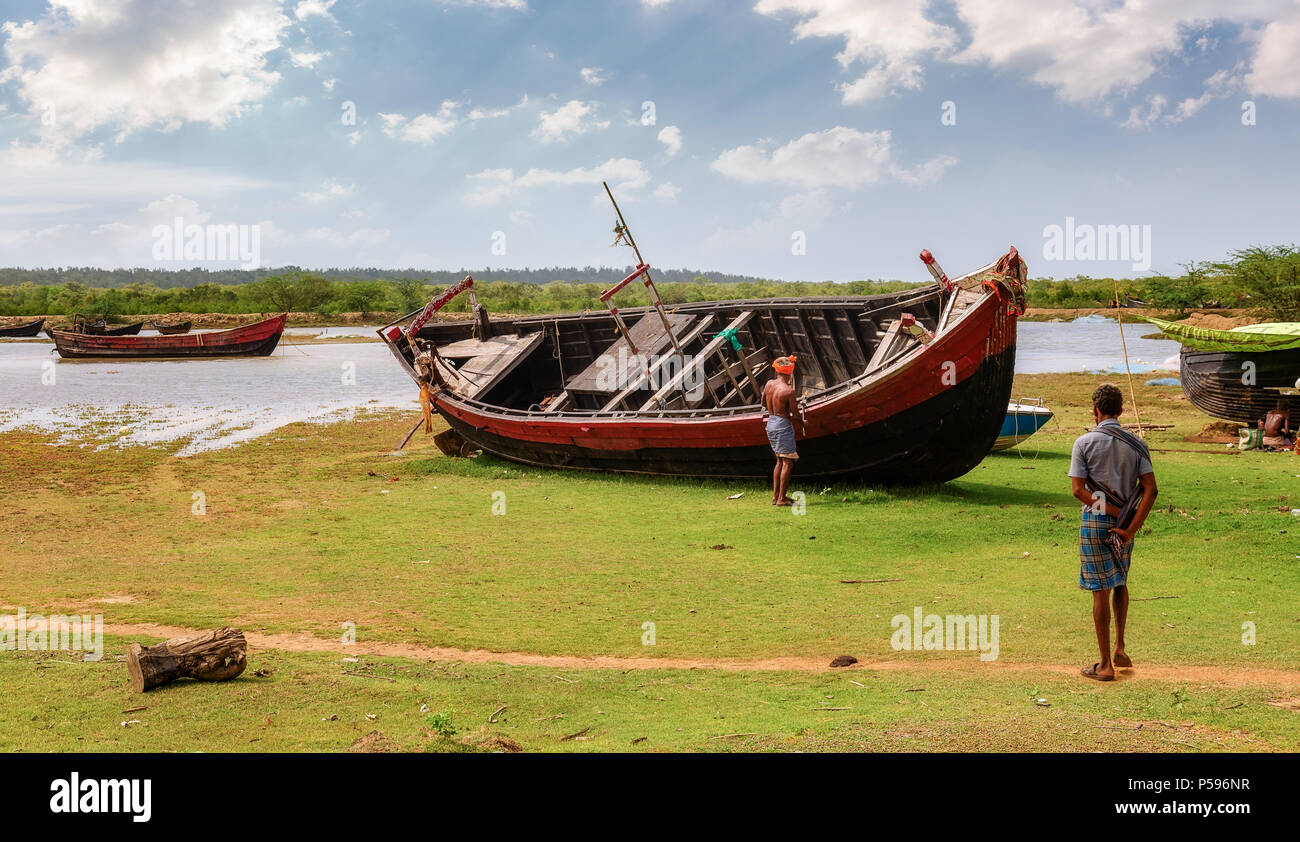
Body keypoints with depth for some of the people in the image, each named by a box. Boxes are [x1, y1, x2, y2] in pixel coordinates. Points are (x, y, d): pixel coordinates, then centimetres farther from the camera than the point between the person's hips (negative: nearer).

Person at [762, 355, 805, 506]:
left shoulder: (769, 384, 0)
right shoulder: (789, 391, -18)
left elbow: (764, 403, 17)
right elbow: (796, 415, -13)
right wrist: (803, 425, 7)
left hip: (770, 424, 7)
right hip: (783, 426, -7)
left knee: (780, 460, 18)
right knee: (787, 462, 0)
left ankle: (775, 495, 20)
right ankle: (781, 498, -1)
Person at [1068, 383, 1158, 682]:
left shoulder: (1085, 442, -6)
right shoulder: (1136, 444, 2)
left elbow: (1078, 489, -14)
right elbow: (1150, 489, -8)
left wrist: (1112, 511, -11)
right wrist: (1131, 527, -10)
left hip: (1095, 522, -3)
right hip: (1125, 525, 3)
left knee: (1101, 592, 0)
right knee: (1120, 584, 24)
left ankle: (1105, 665, 4)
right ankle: (1120, 648, 18)